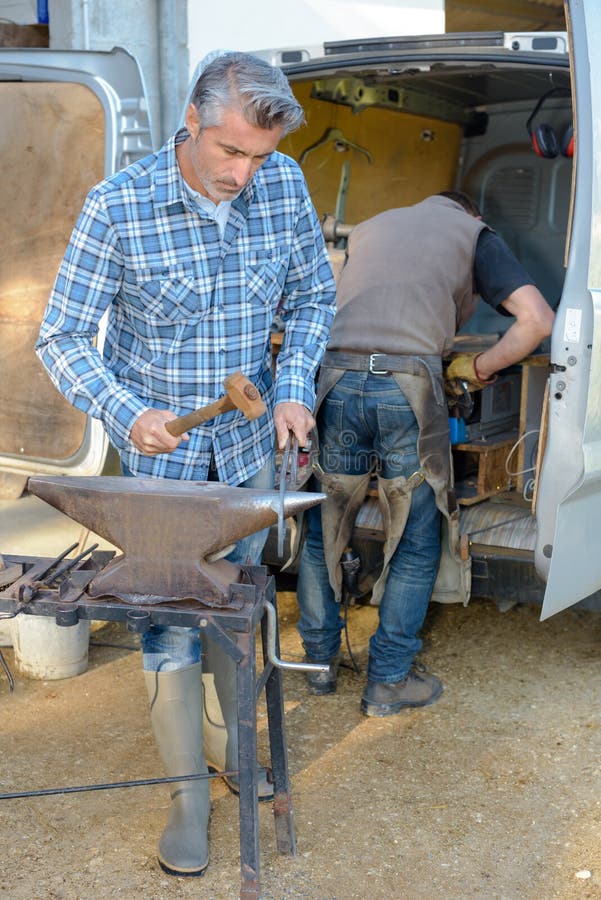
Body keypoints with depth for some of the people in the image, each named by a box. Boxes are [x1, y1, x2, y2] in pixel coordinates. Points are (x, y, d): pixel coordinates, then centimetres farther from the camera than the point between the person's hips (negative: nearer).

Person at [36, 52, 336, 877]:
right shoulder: (119, 206, -19)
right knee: (171, 626, 2)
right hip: (160, 457, -3)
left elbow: (313, 298, 6)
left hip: (249, 447, 4)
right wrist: (126, 413, -29)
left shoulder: (284, 186, -8)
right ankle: (188, 792, 19)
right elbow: (62, 337, -13)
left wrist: (294, 386, -9)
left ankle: (225, 743, 41)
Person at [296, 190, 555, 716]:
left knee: (322, 533, 19)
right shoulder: (475, 235, 15)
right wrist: (478, 368, 13)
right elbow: (538, 319, 1)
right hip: (407, 388, -3)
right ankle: (388, 682, 17)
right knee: (415, 545, 12)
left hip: (334, 379, 4)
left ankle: (320, 661, 28)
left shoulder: (369, 228, 29)